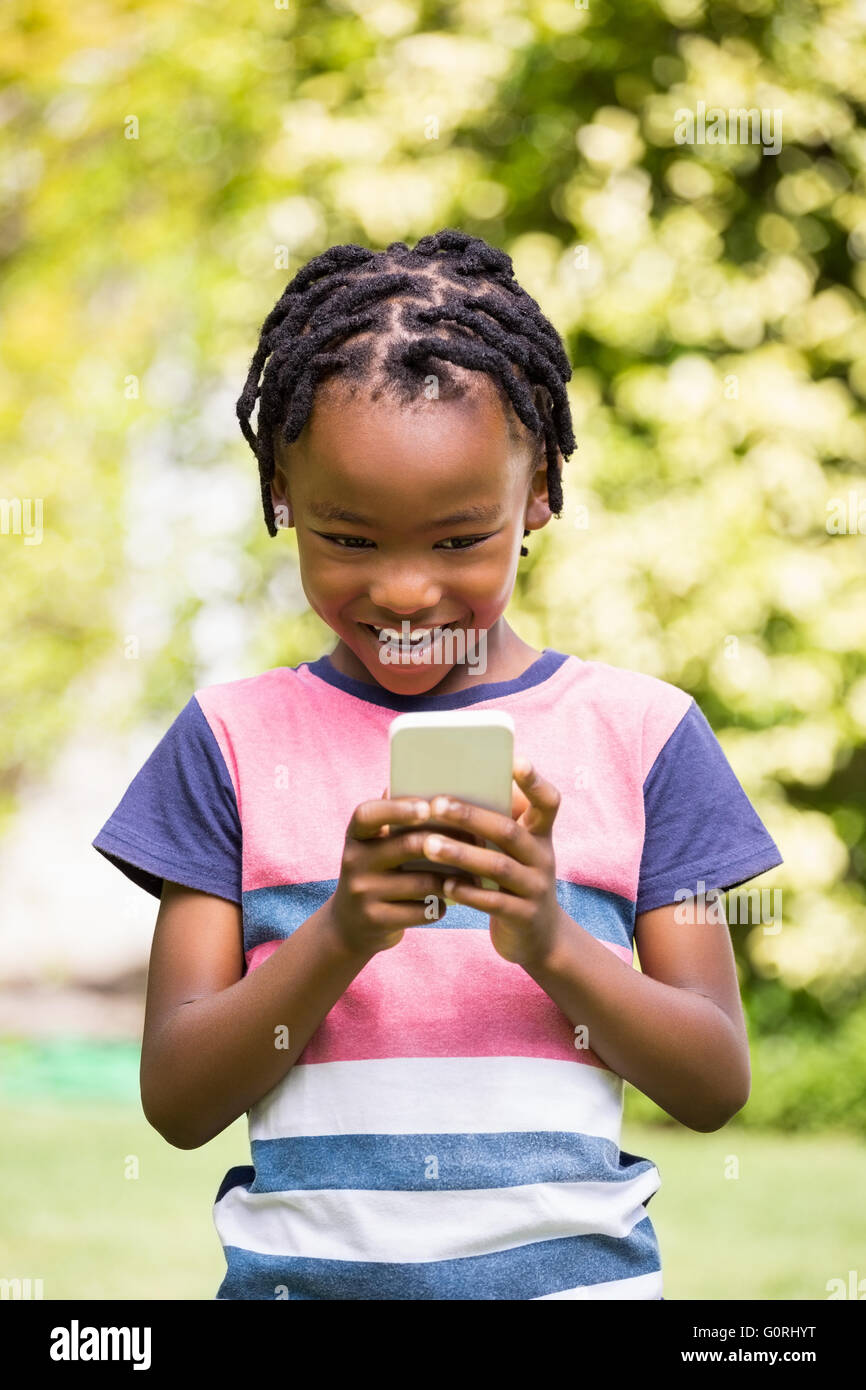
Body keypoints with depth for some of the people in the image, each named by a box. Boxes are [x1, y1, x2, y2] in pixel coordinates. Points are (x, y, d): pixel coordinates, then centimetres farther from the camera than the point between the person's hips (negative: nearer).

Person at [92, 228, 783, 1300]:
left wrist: (552, 944, -12)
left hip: (571, 1267, 1)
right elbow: (178, 1103, 0)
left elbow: (716, 1087, 3)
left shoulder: (640, 731, 5)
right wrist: (341, 937, -14)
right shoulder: (233, 739, 4)